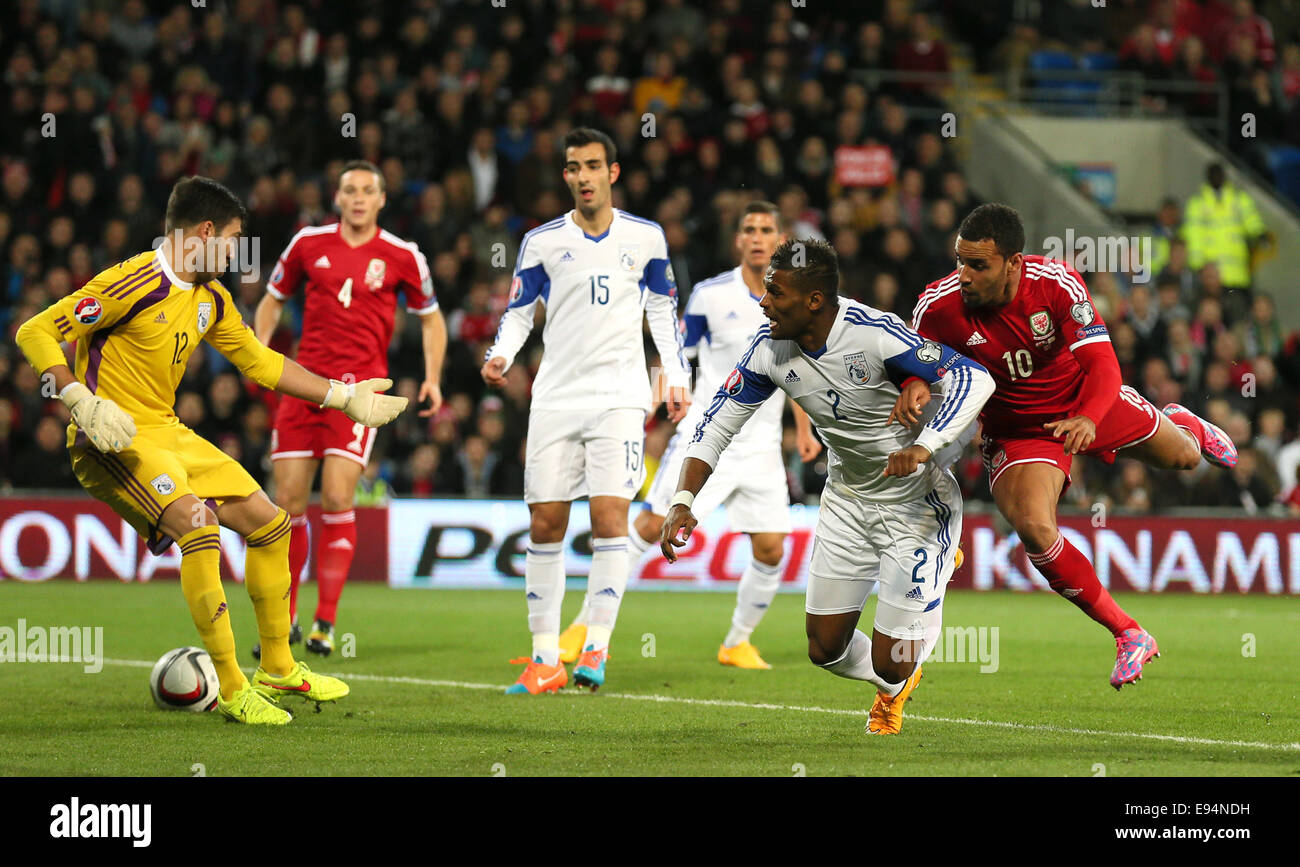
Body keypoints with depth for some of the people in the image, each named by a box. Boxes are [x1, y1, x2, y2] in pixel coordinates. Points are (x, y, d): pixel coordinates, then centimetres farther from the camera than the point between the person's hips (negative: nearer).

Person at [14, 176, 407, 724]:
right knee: (198, 526, -28)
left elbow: (259, 362, 24)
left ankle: (277, 669, 25)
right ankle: (232, 691, -19)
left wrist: (345, 397, 22)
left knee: (269, 523, 9)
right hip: (113, 439, -9)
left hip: (168, 432, 9)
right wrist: (84, 403, -27)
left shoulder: (211, 299, 10)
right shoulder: (132, 284, -17)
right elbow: (35, 334, -17)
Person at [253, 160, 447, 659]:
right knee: (288, 501, 0)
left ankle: (326, 624, -5)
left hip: (360, 384, -2)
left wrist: (432, 379, 1)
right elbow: (273, 299, 20)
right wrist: (261, 347, 3)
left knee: (337, 500, -14)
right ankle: (285, 619, 15)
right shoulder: (309, 244, 7)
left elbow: (430, 318, 14)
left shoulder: (403, 257, 3)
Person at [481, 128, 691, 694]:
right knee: (545, 523, -1)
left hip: (619, 397, -1)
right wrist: (500, 355, -9)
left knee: (609, 515, -15)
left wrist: (677, 378, 8)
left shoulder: (646, 237, 6)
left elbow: (663, 310, 14)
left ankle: (595, 647, -12)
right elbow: (518, 310, 10)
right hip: (556, 395, 1)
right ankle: (545, 658, 5)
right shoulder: (542, 241, 5)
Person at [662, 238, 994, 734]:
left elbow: (975, 380, -32)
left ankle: (894, 686, 32)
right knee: (826, 650, 6)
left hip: (915, 502, -6)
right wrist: (682, 502, -15)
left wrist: (924, 447, -44)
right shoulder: (769, 350, -11)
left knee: (890, 664, -7)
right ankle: (896, 683, 40)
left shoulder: (873, 334, -29)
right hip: (847, 501, 6)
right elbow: (716, 424, -2)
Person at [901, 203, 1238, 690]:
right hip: (1017, 433, -1)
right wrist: (915, 385, -39)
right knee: (1034, 531, -26)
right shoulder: (940, 306, -27)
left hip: (1085, 405, 1)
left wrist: (1088, 418, -52)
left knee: (1183, 458, 17)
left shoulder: (1057, 284, -30)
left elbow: (1103, 363, -32)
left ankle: (1183, 424, 62)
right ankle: (1128, 636, -8)